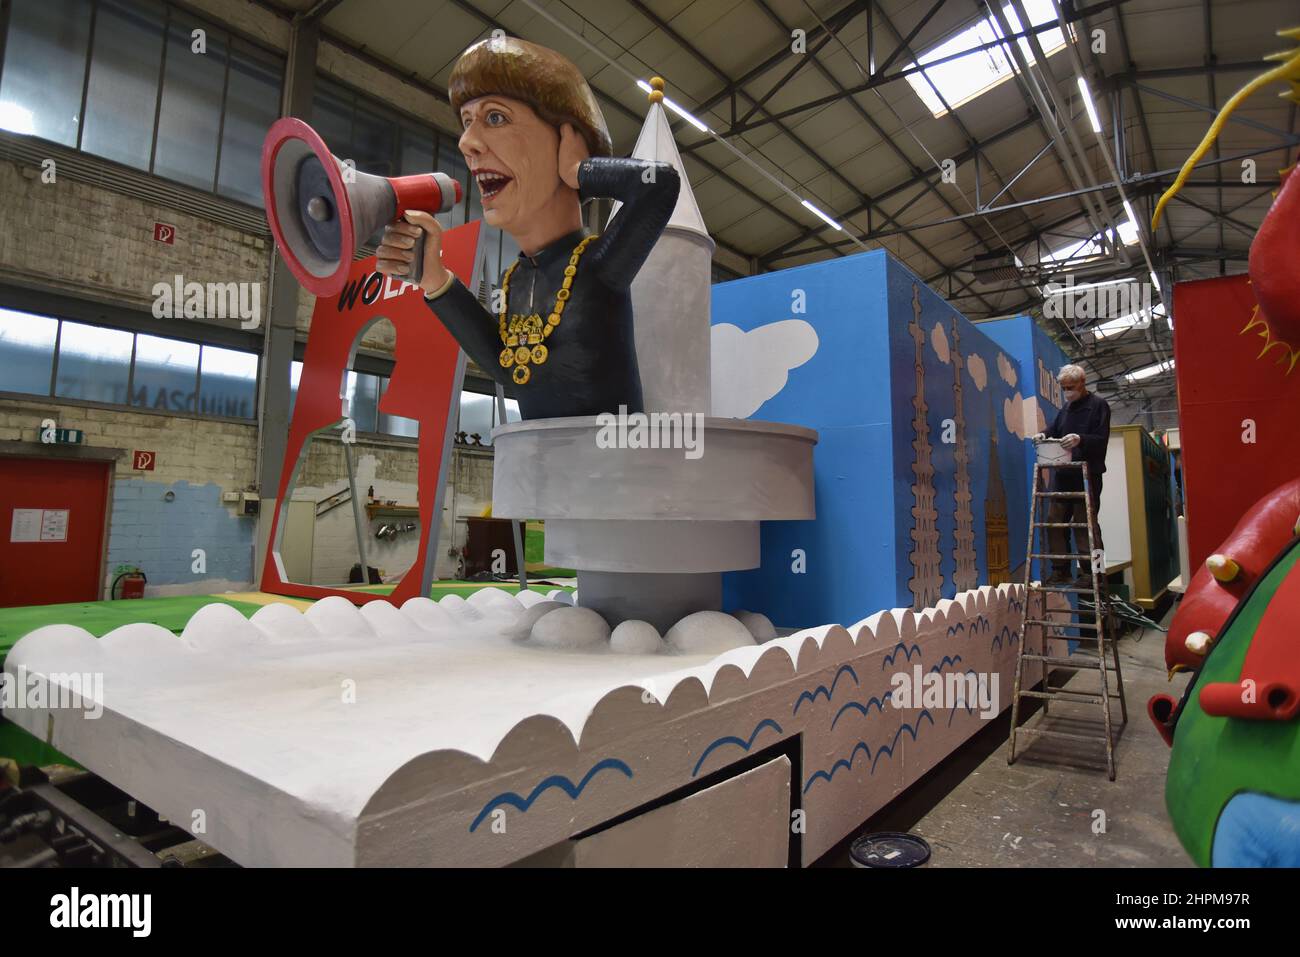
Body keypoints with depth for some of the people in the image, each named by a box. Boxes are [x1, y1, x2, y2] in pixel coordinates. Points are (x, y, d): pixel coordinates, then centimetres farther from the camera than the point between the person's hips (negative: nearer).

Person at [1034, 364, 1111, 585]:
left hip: (1087, 475, -7)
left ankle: (1091, 572, 1)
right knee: (1055, 521, 5)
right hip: (1063, 474, 7)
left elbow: (1102, 440, -10)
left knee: (1086, 523, -6)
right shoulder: (1066, 407, 18)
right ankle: (1060, 570, 12)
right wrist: (1044, 435, -1)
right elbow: (1055, 430, 21)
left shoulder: (1098, 405, -2)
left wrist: (1080, 439, -28)